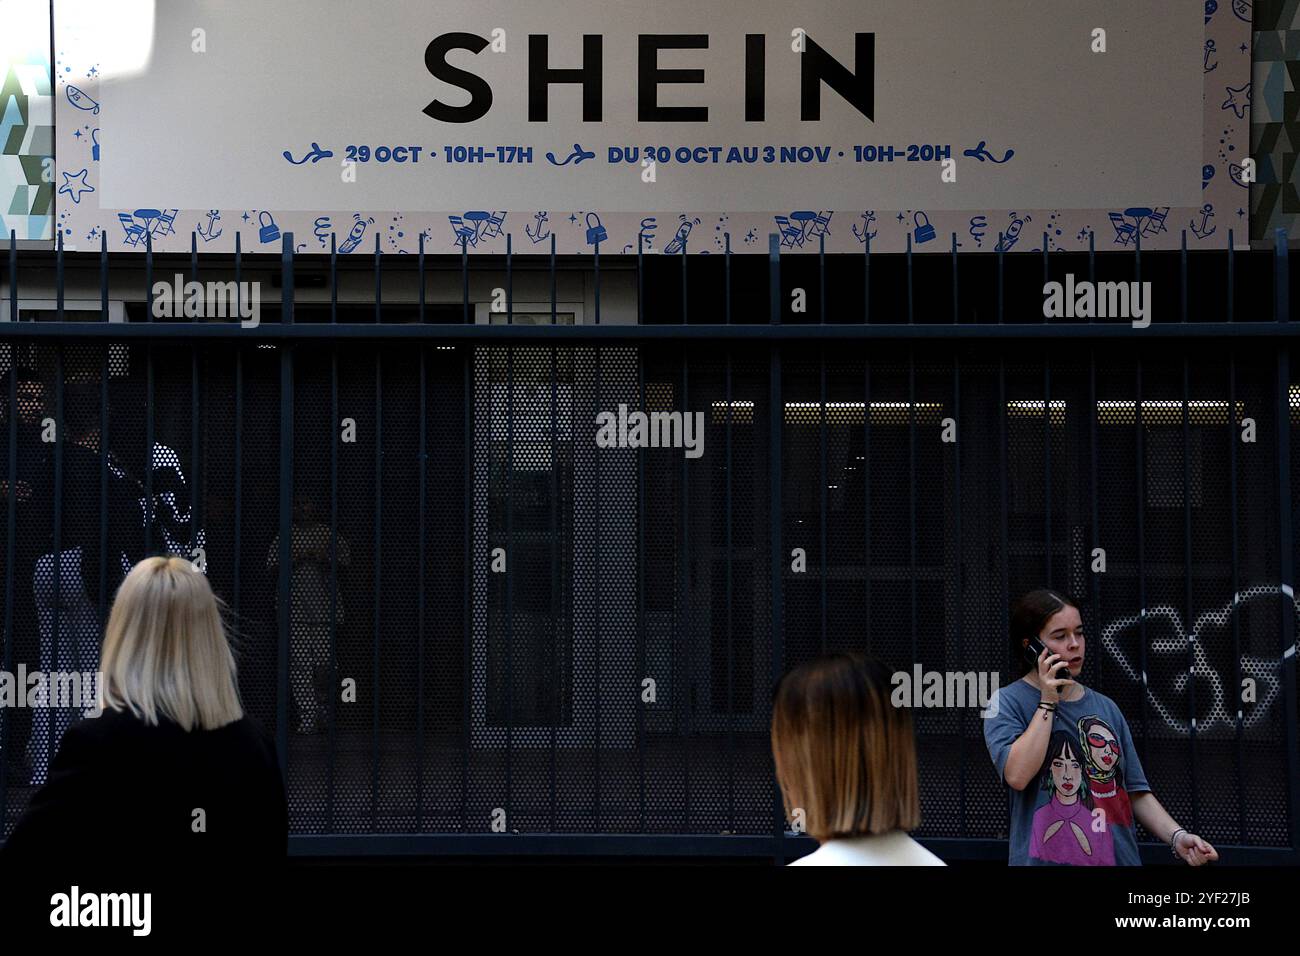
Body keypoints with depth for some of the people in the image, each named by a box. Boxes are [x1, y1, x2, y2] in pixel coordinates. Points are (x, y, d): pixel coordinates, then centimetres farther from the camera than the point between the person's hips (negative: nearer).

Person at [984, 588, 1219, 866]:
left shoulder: (1105, 707, 12)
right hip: (1046, 859, -4)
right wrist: (1047, 702, -12)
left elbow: (1136, 793, 12)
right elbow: (1017, 776, -18)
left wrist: (1177, 837, -4)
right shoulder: (1007, 703, -2)